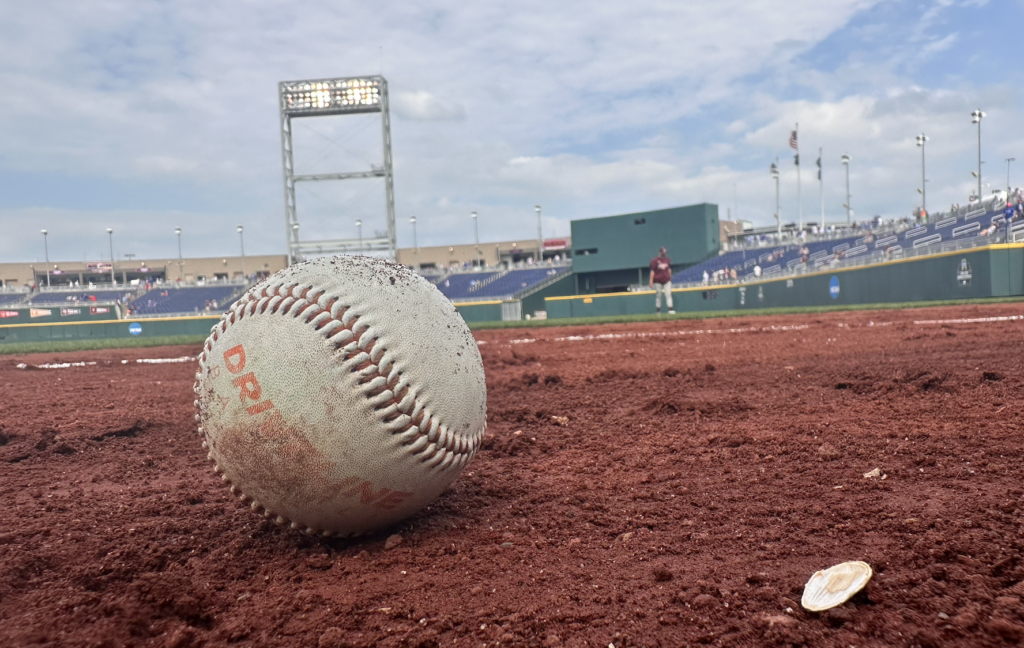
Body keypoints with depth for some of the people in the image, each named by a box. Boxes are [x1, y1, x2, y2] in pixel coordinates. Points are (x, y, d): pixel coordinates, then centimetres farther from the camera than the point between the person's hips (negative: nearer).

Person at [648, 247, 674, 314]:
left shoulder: (667, 260, 9)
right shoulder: (654, 261, -7)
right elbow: (652, 271, -9)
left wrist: (670, 278, 17)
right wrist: (651, 281, -13)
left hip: (666, 280, 4)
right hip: (658, 281, -4)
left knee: (668, 294, -5)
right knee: (658, 295, 3)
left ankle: (670, 309, -8)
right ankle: (658, 310, 11)